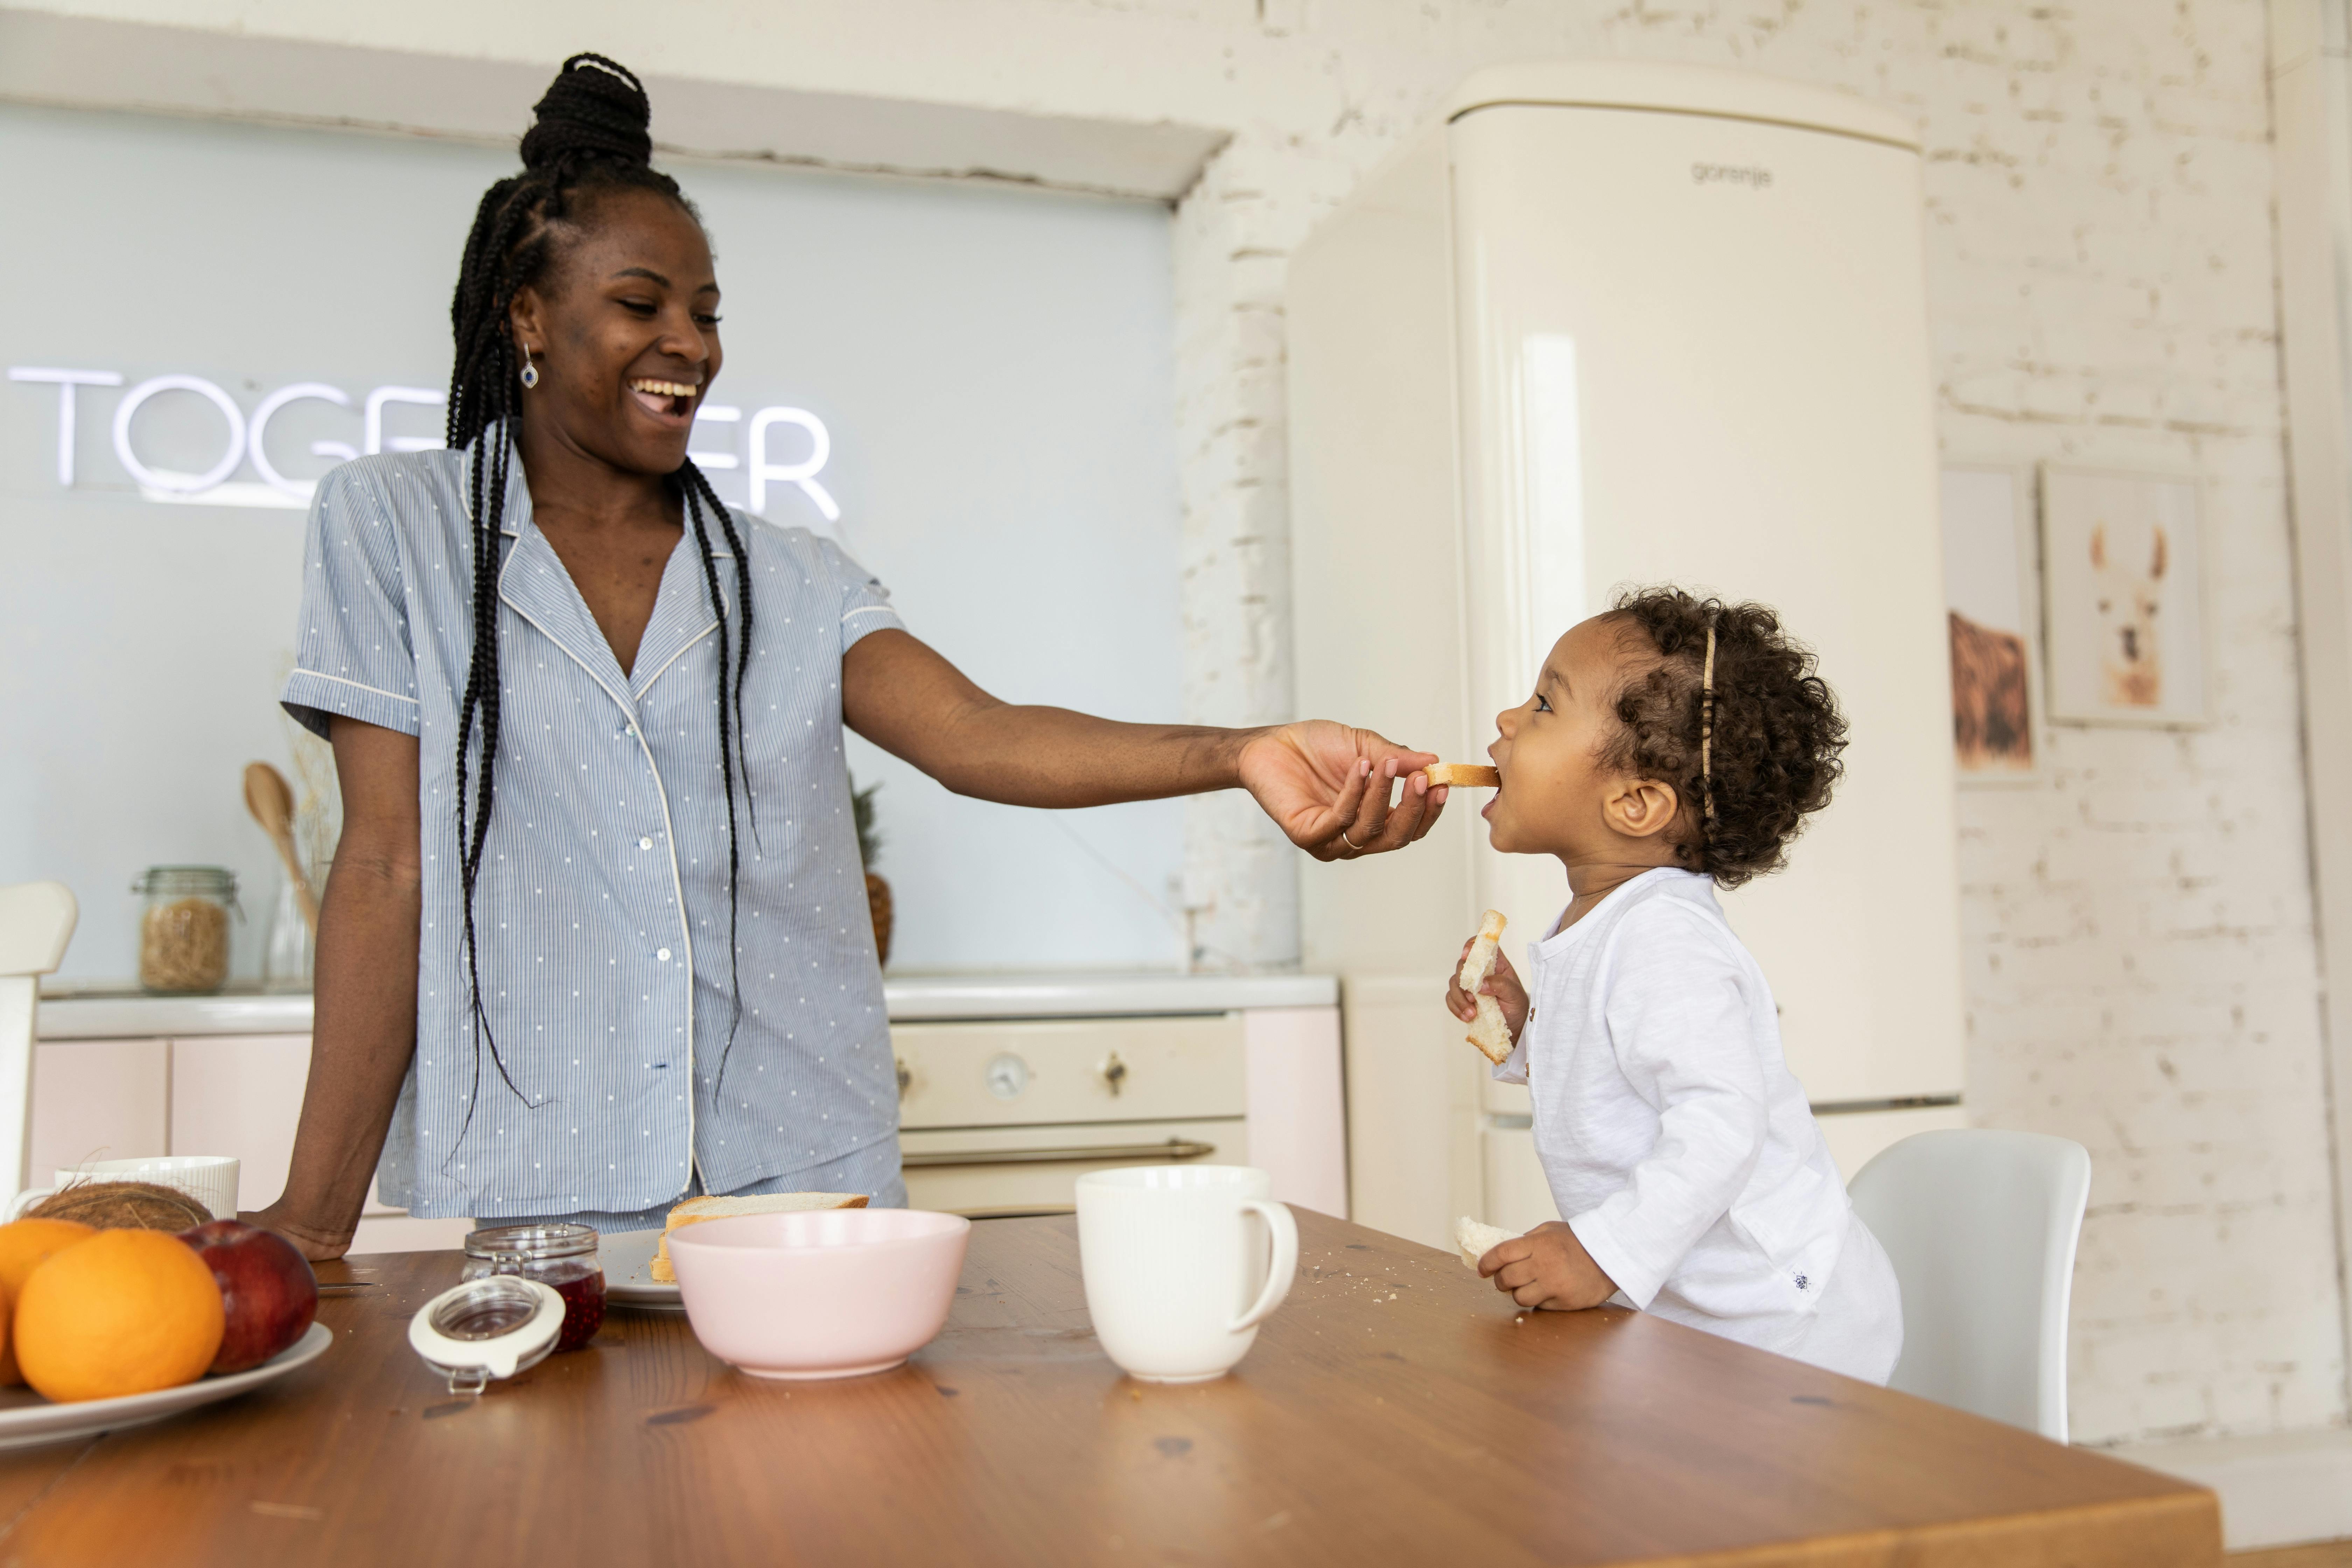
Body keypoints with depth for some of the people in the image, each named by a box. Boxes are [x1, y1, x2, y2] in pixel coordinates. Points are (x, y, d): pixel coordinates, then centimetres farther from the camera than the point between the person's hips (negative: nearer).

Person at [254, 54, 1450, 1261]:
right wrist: (314, 1220, -8)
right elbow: (390, 866, -3)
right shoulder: (393, 528, 2)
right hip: (533, 1202, -2)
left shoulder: (796, 586, 8)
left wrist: (1241, 755, -27)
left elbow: (975, 737, -9)